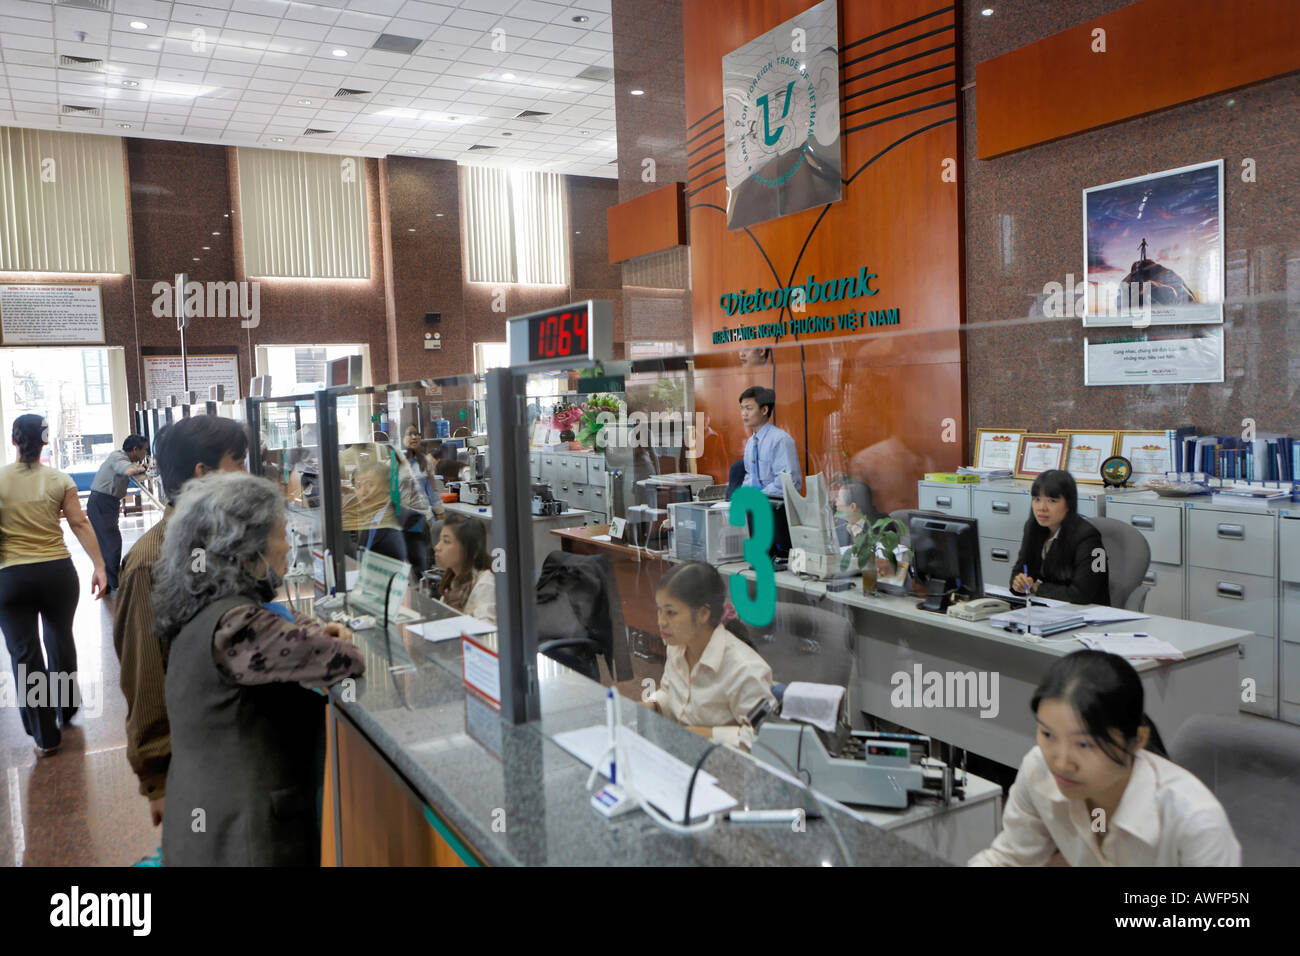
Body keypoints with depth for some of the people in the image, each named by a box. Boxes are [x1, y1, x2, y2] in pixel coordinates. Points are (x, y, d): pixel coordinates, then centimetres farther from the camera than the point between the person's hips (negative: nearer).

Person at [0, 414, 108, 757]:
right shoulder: (60, 480, -3)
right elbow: (80, 525, -6)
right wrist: (99, 566, -2)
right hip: (58, 572, 2)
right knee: (61, 639, 21)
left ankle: (45, 737, 10)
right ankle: (65, 708, 38)